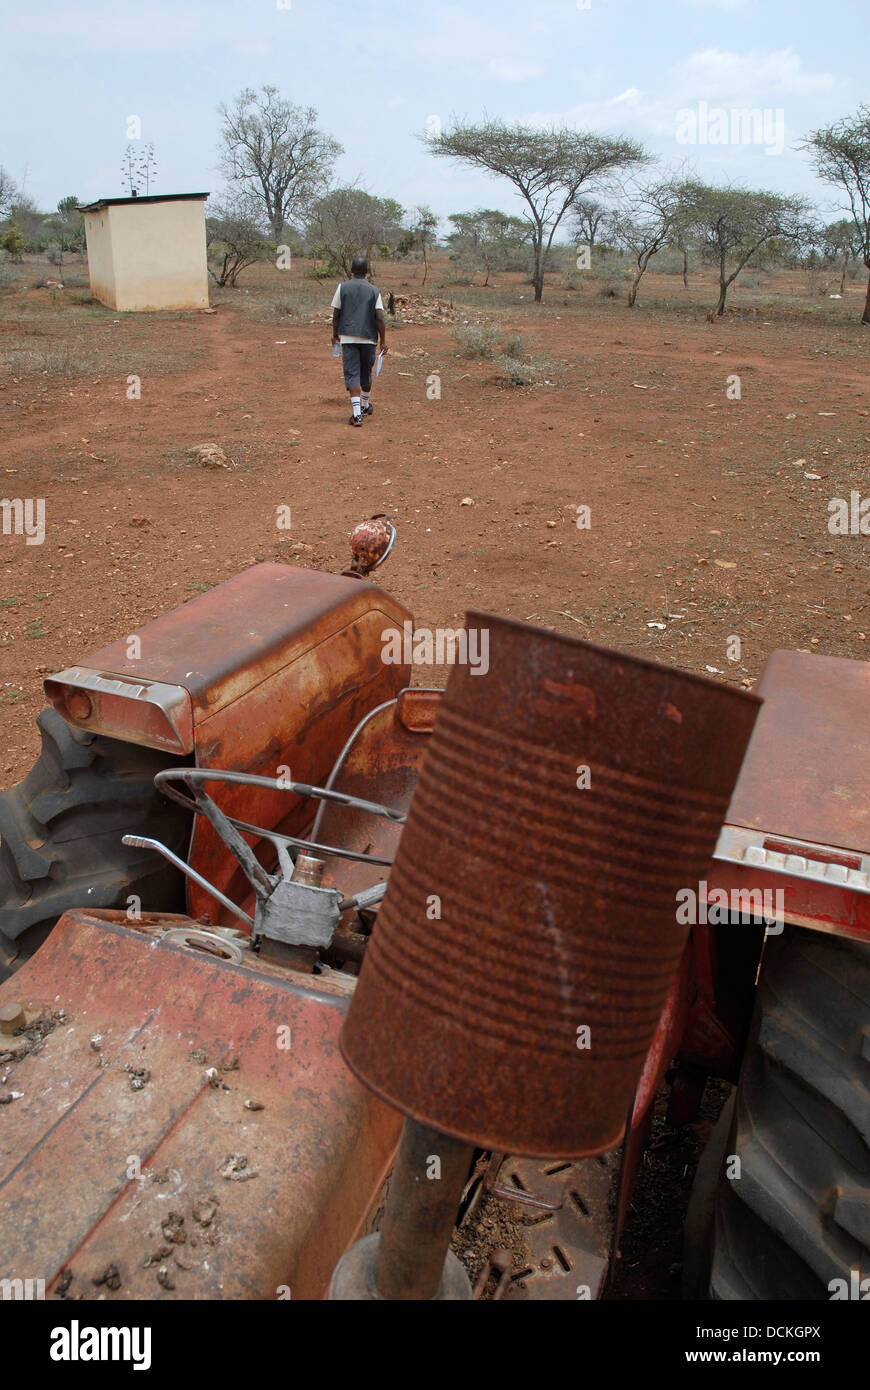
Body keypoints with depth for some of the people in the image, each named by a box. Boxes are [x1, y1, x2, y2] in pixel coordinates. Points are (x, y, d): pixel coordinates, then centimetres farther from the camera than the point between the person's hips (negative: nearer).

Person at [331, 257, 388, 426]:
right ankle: (366, 405, 38)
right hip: (369, 337, 2)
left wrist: (335, 334, 16)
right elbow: (380, 317, -6)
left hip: (348, 337, -1)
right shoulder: (374, 290, 1)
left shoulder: (343, 287, 0)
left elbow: (336, 314, 2)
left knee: (352, 374, -5)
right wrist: (383, 341, -1)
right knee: (366, 373, 19)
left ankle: (356, 413, -19)